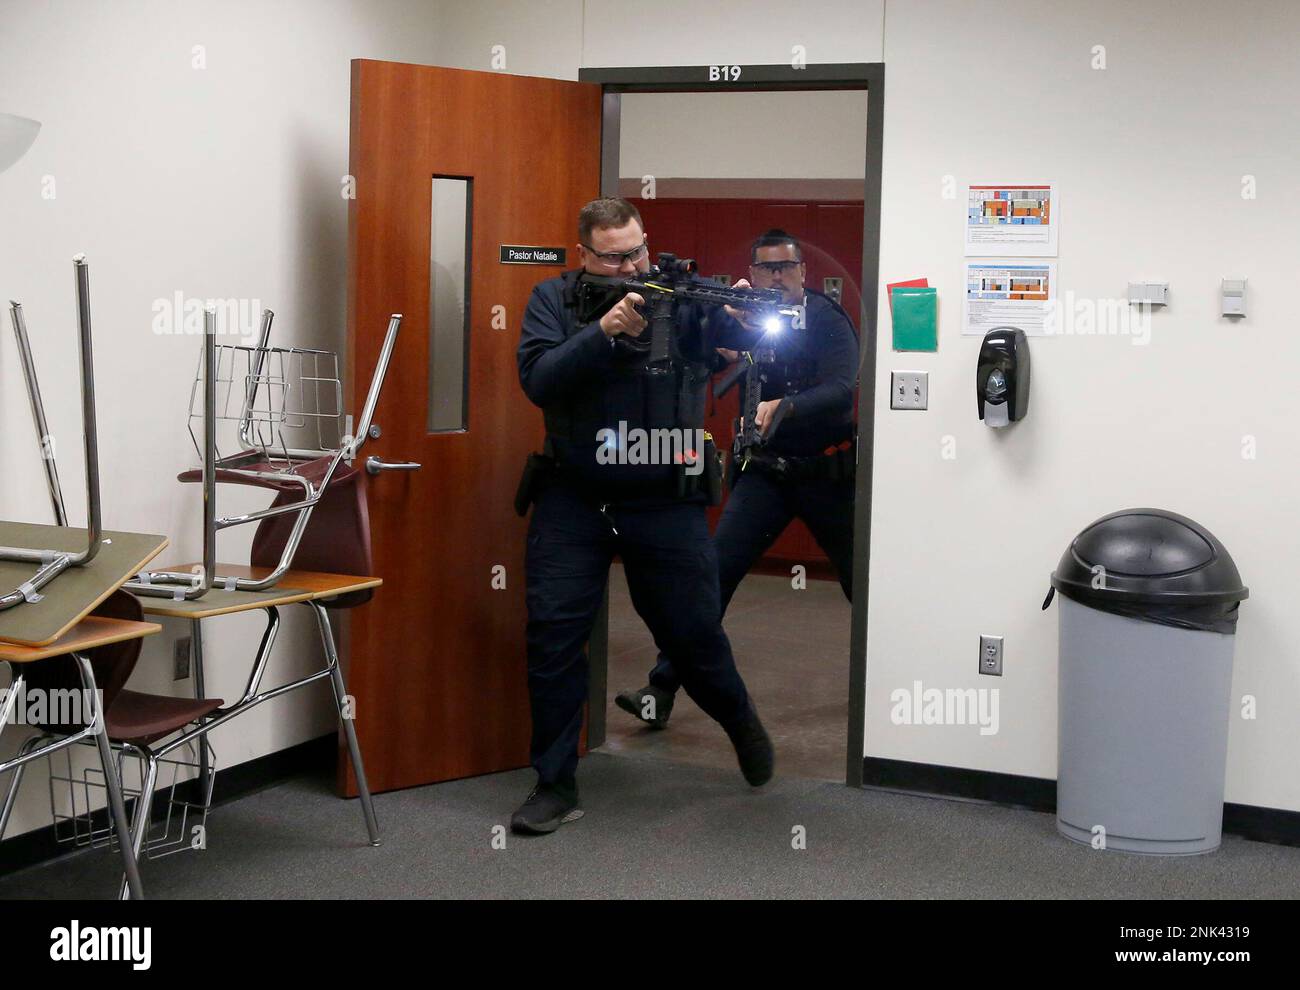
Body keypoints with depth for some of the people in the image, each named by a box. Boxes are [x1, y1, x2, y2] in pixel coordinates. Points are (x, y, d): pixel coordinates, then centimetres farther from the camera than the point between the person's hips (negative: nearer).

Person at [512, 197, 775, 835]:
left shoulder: (681, 293, -1)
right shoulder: (555, 299, 2)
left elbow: (740, 343, -12)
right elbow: (537, 380, -12)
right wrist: (604, 331, -24)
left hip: (666, 501, 0)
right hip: (573, 499, 1)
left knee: (694, 634, 8)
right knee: (552, 634, -4)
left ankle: (741, 721, 39)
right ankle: (556, 787, 9)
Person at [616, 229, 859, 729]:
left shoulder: (829, 321, -10)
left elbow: (840, 390, -24)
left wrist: (782, 407, -41)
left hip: (826, 472, -2)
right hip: (767, 472, 2)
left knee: (861, 579, 8)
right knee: (713, 572, -10)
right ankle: (662, 690, -9)